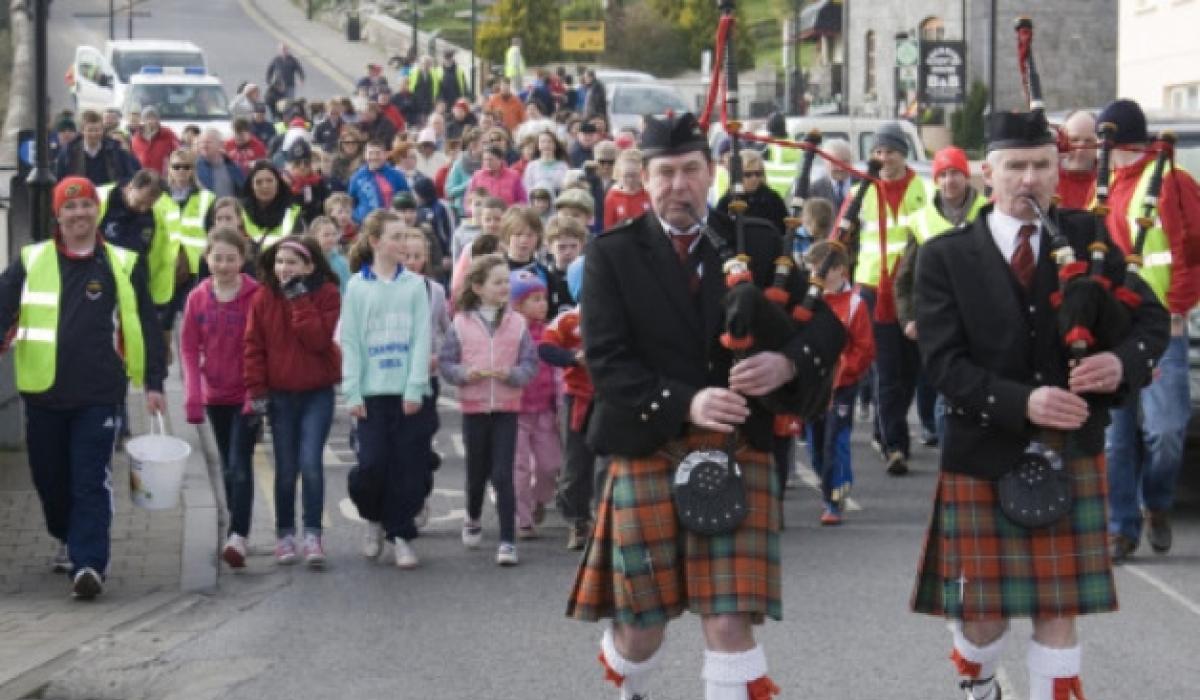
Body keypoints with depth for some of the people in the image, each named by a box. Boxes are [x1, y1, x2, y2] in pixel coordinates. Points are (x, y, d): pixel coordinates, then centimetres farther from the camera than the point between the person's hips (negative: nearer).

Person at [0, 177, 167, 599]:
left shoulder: (122, 265, 4)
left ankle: (89, 564, -10)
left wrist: (153, 383, 2)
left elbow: (145, 327, 6)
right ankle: (69, 540, 36)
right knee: (50, 479, 13)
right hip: (42, 391, 2)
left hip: (100, 395, -2)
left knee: (92, 483, -8)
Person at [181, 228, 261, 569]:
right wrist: (193, 395, -5)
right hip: (216, 396, 5)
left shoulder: (257, 296, -11)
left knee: (240, 464, -13)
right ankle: (237, 535, 25)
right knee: (229, 467, 14)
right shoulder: (198, 298, 1)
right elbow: (189, 348, 3)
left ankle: (238, 537, -18)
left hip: (248, 396, -5)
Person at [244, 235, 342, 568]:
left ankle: (313, 534, -5)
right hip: (280, 394, 2)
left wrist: (300, 301, -19)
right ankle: (284, 534, 18)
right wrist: (257, 391, -5)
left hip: (318, 393, -2)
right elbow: (254, 347, 1)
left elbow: (318, 339, -18)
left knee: (310, 463, -12)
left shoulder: (326, 294, -5)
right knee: (286, 469, 6)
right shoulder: (263, 297, 0)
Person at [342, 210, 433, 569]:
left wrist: (416, 388, -7)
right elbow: (350, 342, 1)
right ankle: (374, 519, 21)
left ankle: (400, 534, 10)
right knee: (372, 463, -5)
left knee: (407, 465, 0)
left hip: (407, 392, 1)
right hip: (372, 391, -1)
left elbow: (422, 338, 1)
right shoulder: (357, 286, 2)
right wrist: (352, 393, -6)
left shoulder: (414, 284, 4)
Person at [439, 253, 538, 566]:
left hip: (506, 408, -1)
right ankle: (472, 519, 41)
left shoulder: (517, 323, 0)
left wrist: (512, 373, -18)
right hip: (474, 407, 1)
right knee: (477, 472, 13)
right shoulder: (460, 323, -1)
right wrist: (465, 373, -16)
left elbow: (530, 364, 1)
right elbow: (445, 363, 2)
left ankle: (508, 541, -2)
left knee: (503, 475, -6)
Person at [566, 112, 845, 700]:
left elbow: (828, 320, 5)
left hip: (737, 452, 1)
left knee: (730, 623, -7)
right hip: (648, 453, 0)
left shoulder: (756, 244, 5)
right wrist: (684, 403, -23)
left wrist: (789, 362, -18)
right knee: (642, 625, 9)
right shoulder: (612, 255, 0)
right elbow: (605, 360, -9)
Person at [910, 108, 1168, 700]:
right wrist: (1022, 402, -25)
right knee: (984, 610, 8)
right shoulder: (946, 257, -4)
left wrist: (1123, 362, -18)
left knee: (1059, 609, 2)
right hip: (984, 456, -1)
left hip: (1071, 453, 1)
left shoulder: (1086, 237, 3)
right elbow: (943, 363, -11)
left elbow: (1151, 317, 5)